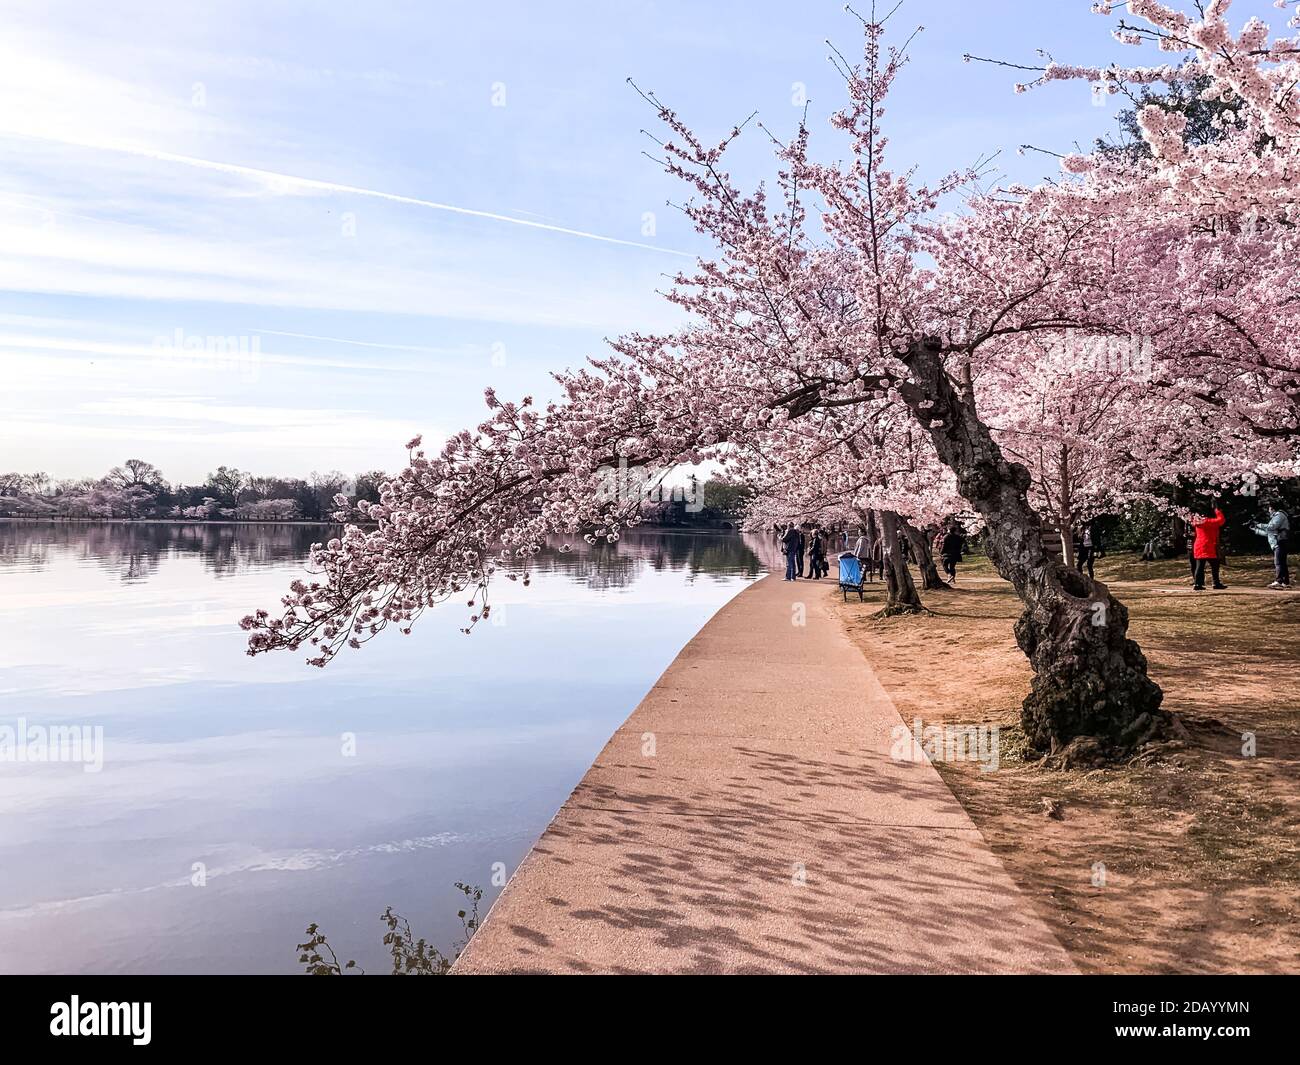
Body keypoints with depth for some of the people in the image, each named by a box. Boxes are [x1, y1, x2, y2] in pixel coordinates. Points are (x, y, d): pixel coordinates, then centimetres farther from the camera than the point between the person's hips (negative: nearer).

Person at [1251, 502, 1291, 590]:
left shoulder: (1279, 515, -2)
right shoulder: (1275, 517, 27)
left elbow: (1272, 527, -18)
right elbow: (1267, 533, 28)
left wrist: (1259, 526, -10)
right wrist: (1255, 529, 25)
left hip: (1280, 542, -10)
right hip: (1277, 544, 10)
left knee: (1279, 562, -17)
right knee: (1282, 563, 10)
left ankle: (1278, 581, -24)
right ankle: (1286, 582, 12)